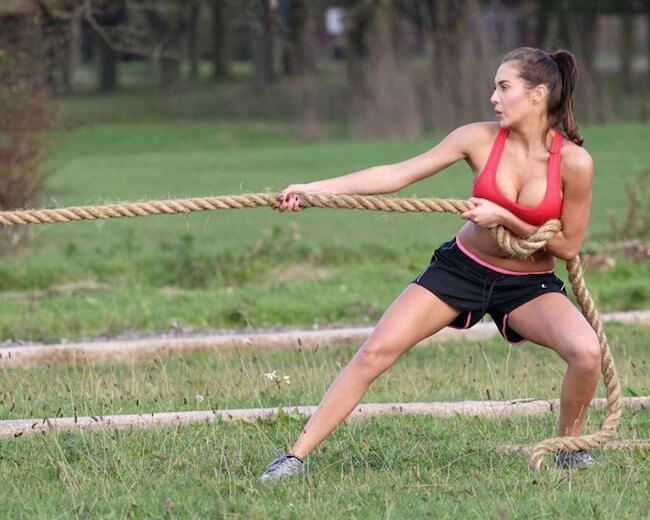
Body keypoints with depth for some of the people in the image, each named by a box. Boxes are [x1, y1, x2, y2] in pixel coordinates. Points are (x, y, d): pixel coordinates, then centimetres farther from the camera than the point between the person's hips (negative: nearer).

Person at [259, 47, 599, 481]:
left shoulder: (574, 161, -18)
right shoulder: (481, 139, -12)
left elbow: (569, 246, -10)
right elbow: (398, 174, -12)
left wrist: (505, 218, -21)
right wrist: (315, 189, -17)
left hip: (529, 285, -2)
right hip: (461, 267, 2)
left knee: (587, 351, -28)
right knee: (375, 352, -9)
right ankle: (296, 456, -2)